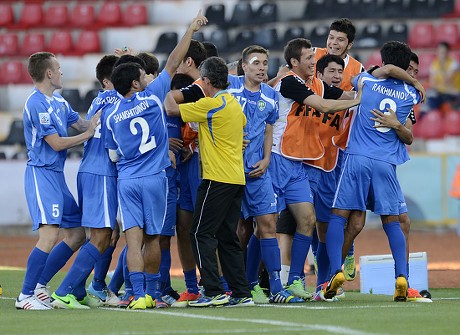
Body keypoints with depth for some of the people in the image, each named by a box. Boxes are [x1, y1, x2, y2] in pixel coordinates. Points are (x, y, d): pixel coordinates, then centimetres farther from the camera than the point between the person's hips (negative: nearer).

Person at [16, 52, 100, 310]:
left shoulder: (59, 102, 15)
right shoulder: (37, 104, -14)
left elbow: (84, 124, 17)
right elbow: (57, 143, -15)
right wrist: (88, 134, -7)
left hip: (57, 175, 10)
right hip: (41, 173, -10)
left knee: (77, 235, 10)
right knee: (50, 235, -19)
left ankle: (39, 286, 15)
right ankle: (26, 296, -14)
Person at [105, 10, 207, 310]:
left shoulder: (113, 116, 4)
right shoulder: (152, 98, -3)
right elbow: (173, 64, 2)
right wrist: (191, 31, 10)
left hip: (127, 181, 1)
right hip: (154, 178, -1)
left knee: (134, 238, -4)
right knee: (152, 238, 9)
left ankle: (140, 295, -15)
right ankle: (152, 293, 16)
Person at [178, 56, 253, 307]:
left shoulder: (210, 105, -12)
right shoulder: (234, 104, 13)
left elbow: (173, 109, -8)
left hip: (217, 179, -8)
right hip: (237, 178, 8)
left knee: (202, 234, -4)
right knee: (227, 236, 11)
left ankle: (214, 292, -11)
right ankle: (242, 293, 9)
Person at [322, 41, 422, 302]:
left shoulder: (368, 81, 4)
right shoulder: (411, 94, 8)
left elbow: (352, 79, 28)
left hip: (357, 158, -2)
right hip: (387, 163, 2)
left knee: (339, 216, 3)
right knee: (392, 222, 8)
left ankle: (337, 271, -13)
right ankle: (402, 276, -7)